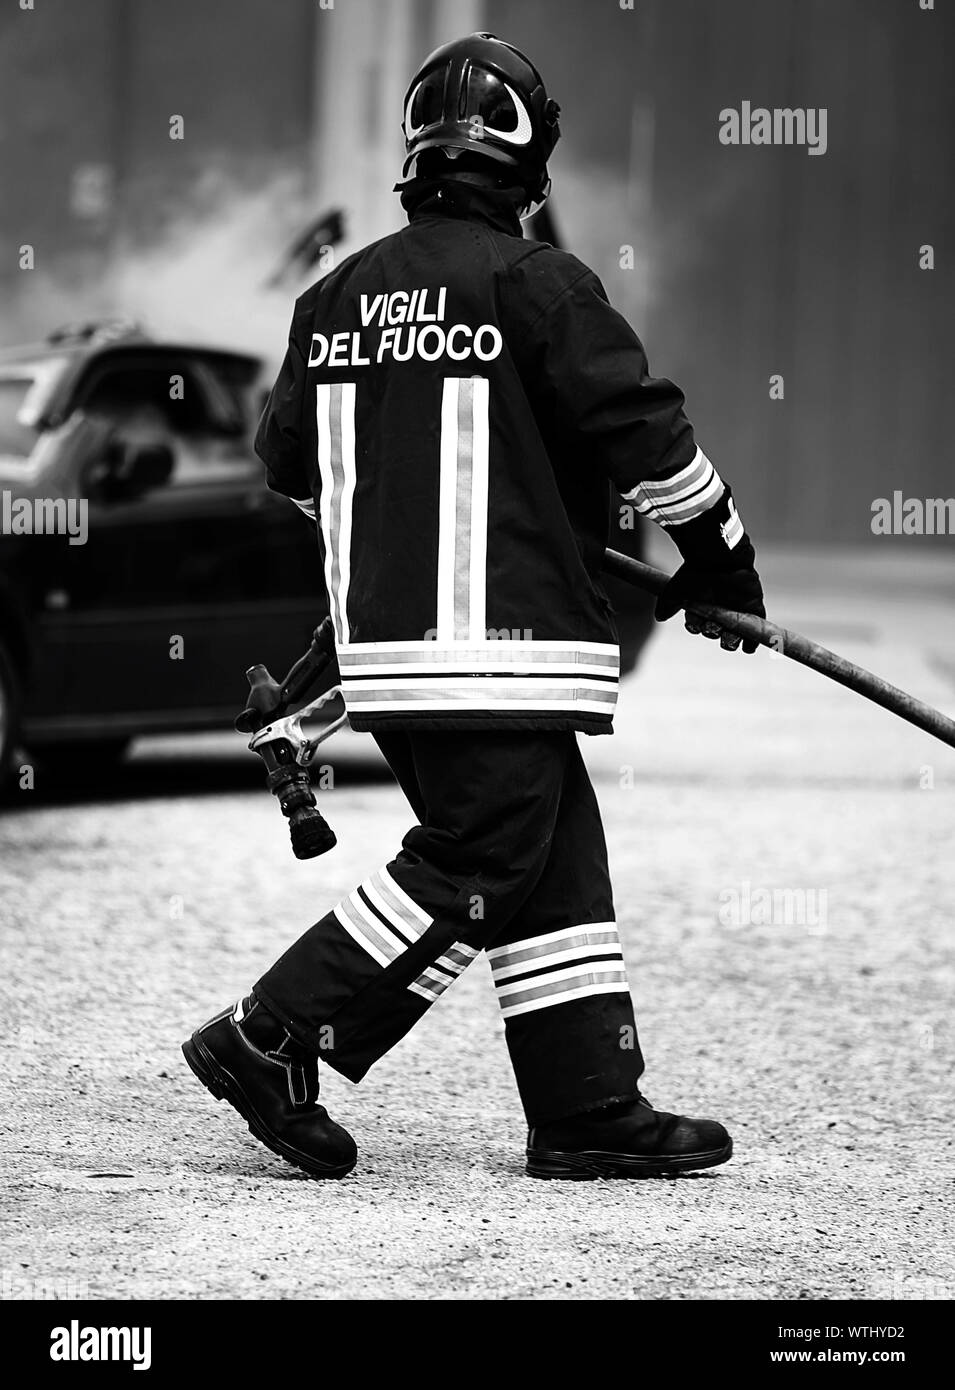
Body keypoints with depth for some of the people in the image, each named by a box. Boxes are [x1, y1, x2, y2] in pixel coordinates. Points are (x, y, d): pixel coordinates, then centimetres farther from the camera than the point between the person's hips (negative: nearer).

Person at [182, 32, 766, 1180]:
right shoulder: (535, 286, -10)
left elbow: (287, 458, 20)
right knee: (472, 870, -3)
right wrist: (725, 563, 4)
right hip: (501, 642, -8)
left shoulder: (336, 298, 10)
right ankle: (272, 1039, -5)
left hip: (379, 643, 8)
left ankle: (590, 1112, 11)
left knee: (555, 864, 11)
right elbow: (641, 432, -9)